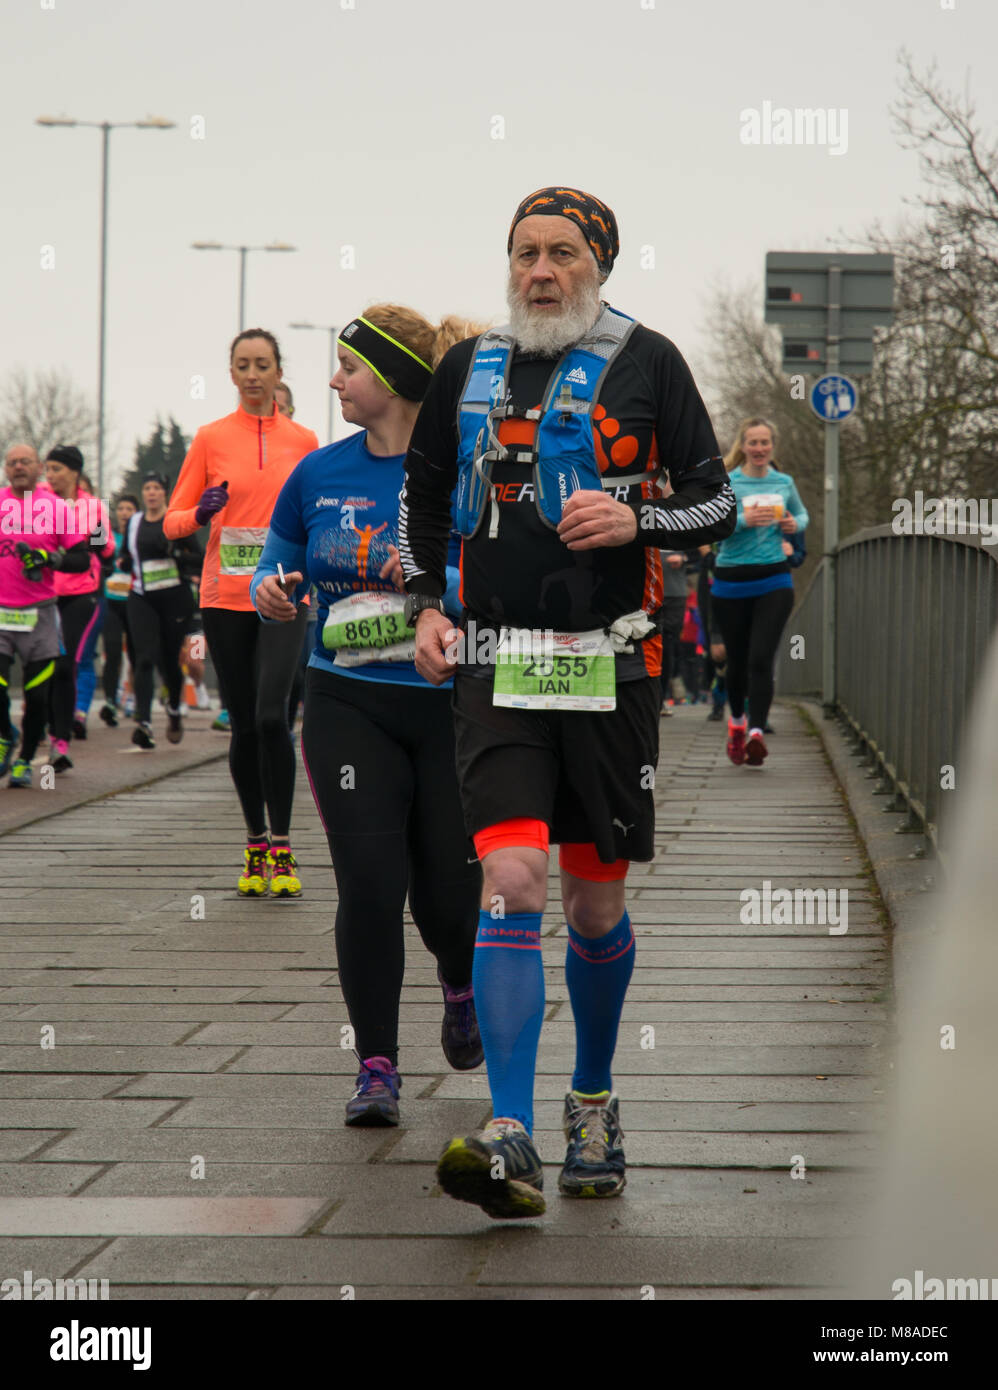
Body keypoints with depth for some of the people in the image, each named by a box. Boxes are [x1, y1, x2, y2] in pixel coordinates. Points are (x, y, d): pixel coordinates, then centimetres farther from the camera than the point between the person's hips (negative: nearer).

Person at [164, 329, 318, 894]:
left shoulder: (303, 440, 7)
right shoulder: (211, 438, 5)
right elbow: (172, 522, 6)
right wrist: (200, 514, -15)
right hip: (225, 596, 1)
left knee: (271, 715, -17)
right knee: (244, 725, 4)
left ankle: (282, 847, -9)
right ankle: (255, 846, 18)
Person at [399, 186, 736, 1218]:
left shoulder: (645, 361, 2)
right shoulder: (469, 368, 10)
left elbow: (717, 502, 3)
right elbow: (422, 491, 23)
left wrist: (637, 521, -16)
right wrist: (425, 604, 9)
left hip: (612, 661, -1)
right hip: (497, 662, 1)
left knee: (596, 900, 8)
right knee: (512, 879, -14)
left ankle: (593, 1099, 31)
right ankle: (510, 1140, -19)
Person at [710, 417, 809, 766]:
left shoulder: (784, 483, 9)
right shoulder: (725, 484, -2)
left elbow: (801, 514, 27)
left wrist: (794, 524, 4)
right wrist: (743, 520, -26)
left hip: (774, 582, 1)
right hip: (731, 583, -1)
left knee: (761, 658, -14)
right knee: (737, 659, 10)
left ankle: (757, 731, -22)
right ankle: (737, 719, 36)